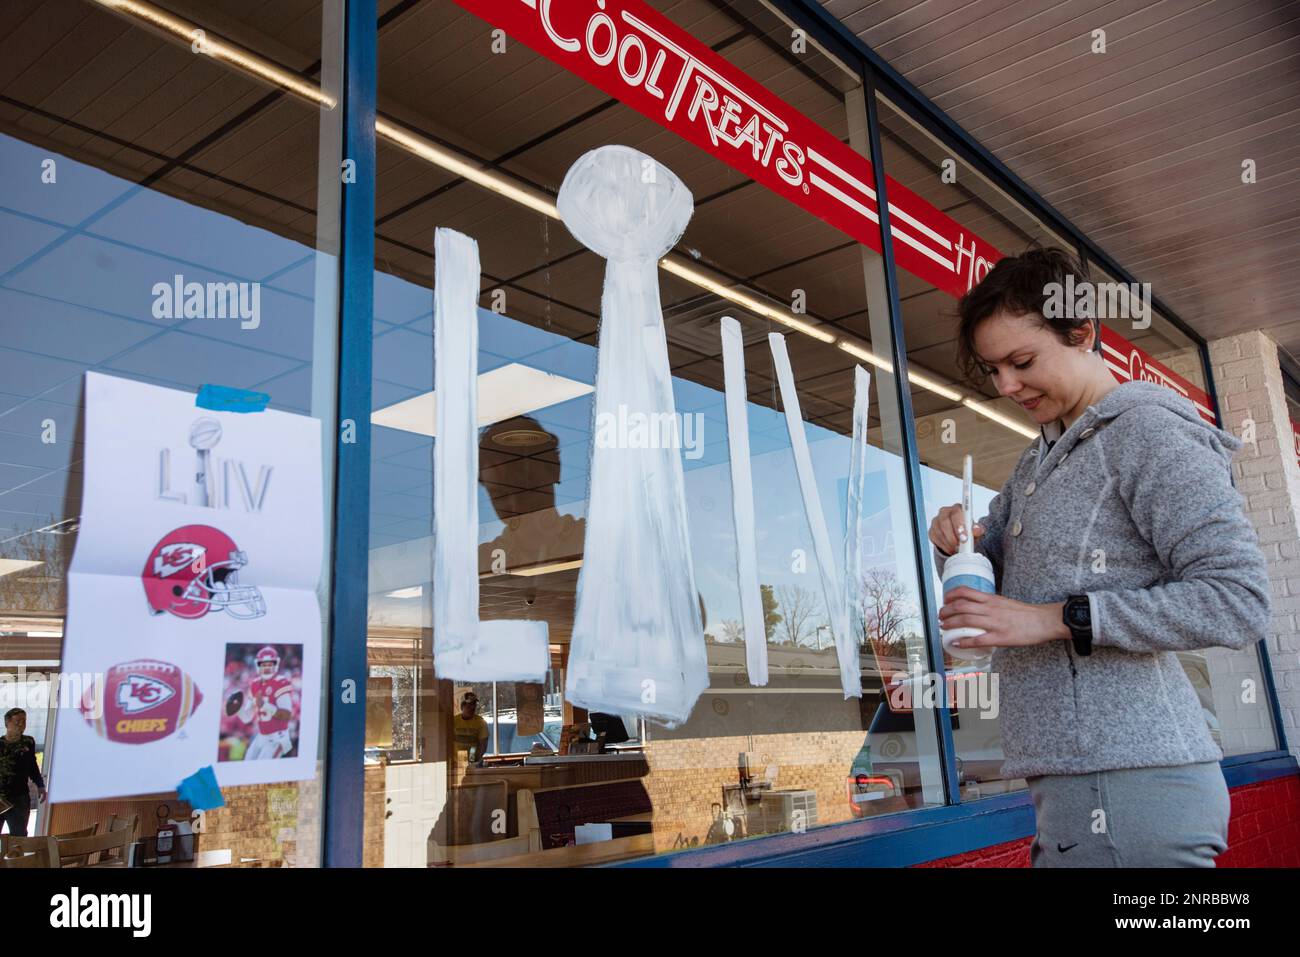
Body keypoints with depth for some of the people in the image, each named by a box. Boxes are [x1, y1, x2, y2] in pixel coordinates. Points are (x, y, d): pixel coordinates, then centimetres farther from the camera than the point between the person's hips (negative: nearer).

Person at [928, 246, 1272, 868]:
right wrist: (956, 539, -1)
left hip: (1127, 781, -8)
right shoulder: (1044, 457, 19)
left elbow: (1241, 601, -16)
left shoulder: (1147, 431, -9)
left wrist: (1056, 618, -20)